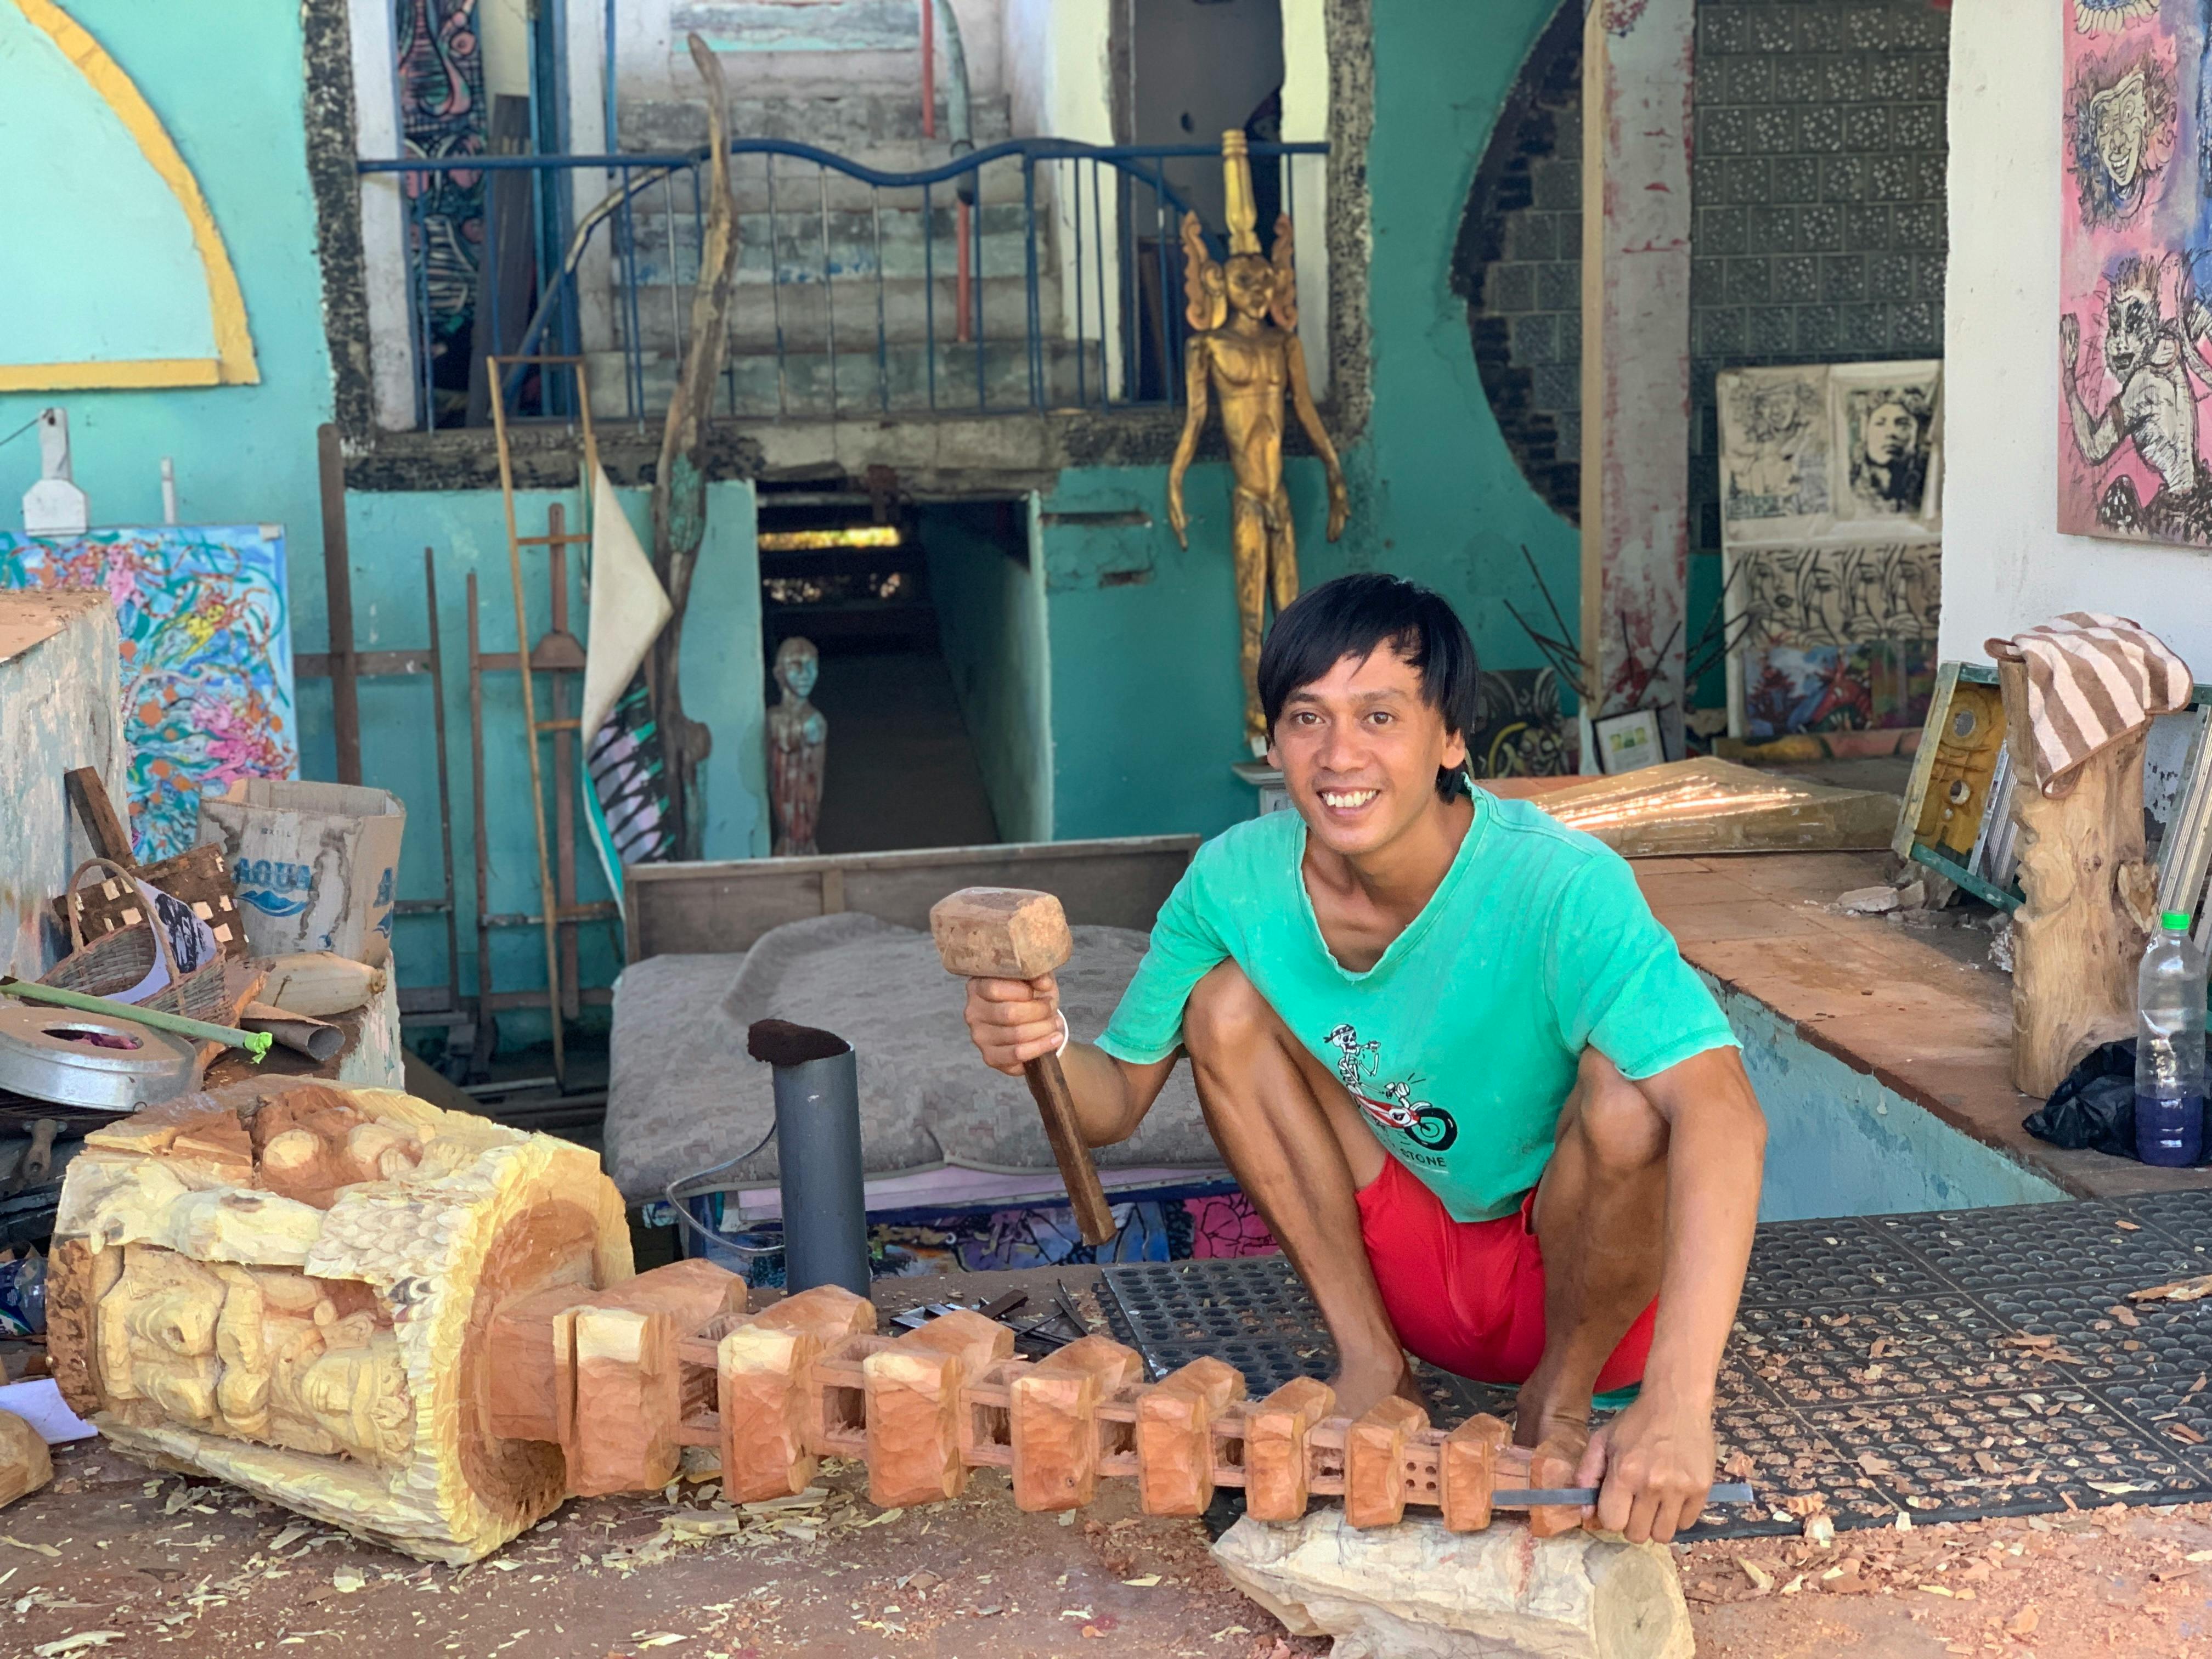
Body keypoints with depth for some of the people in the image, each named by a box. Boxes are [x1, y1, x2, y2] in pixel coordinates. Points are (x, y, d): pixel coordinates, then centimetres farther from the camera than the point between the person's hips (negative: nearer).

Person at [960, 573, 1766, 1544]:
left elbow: (1721, 1113, -42)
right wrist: (1042, 1046, -30)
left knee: (1626, 1093, -33)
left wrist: (1676, 1411, -54)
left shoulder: (1559, 886, -29)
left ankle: (1564, 1399, -5)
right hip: (1405, 1269, 4)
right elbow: (1115, 1101, -4)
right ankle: (1369, 1362, -3)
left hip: (1579, 1271, -3)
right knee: (1224, 1004, -14)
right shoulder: (1238, 880, -14)